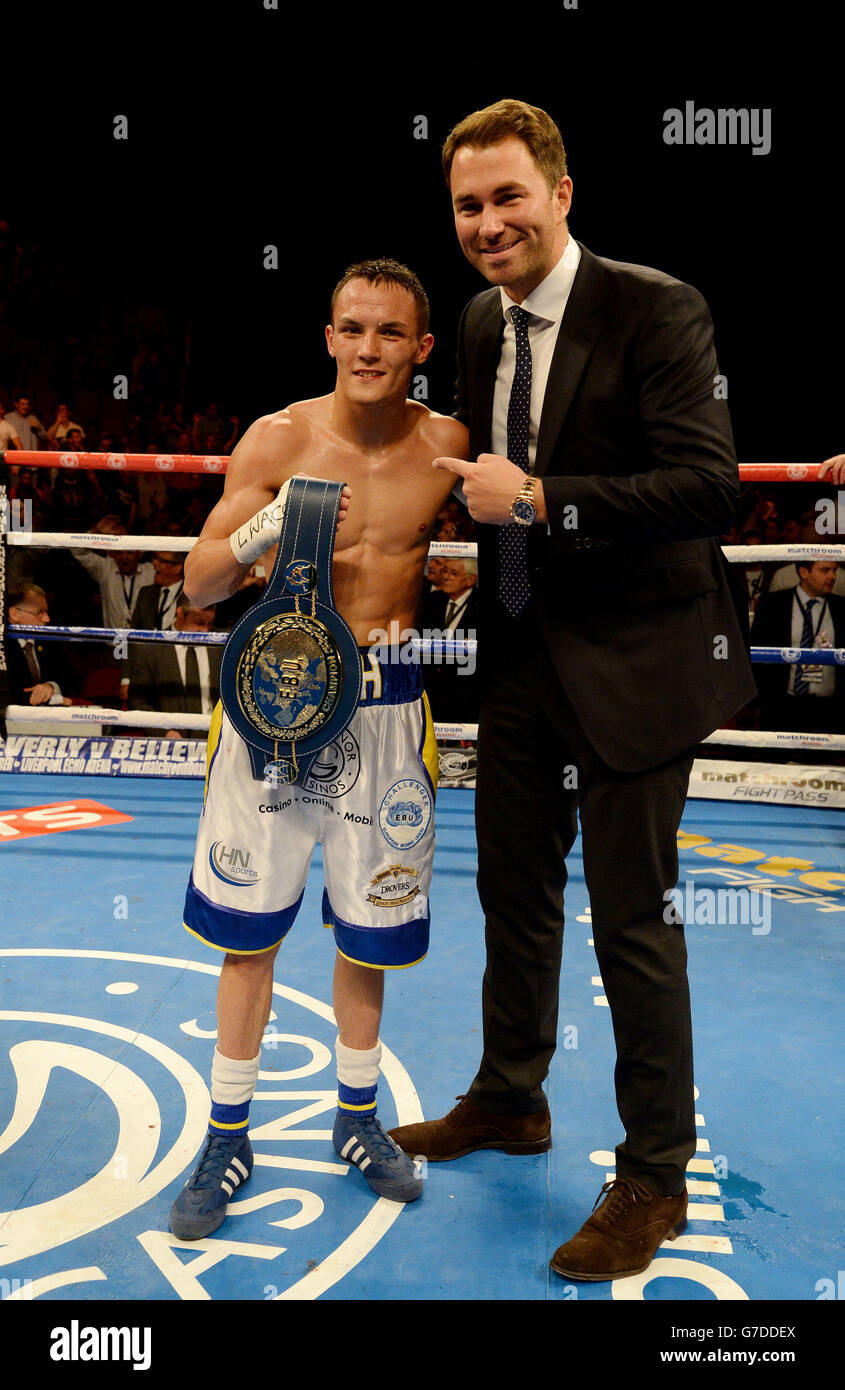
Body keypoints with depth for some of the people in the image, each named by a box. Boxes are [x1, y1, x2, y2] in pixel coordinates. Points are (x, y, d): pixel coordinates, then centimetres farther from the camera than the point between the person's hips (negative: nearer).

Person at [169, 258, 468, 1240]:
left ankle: (357, 1115, 36)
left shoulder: (449, 444, -2)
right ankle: (228, 1136, 26)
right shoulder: (278, 439, -7)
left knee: (367, 929, 13)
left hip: (386, 706, 2)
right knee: (247, 927, 7)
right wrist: (265, 529, -22)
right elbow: (200, 585, -4)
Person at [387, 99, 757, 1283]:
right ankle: (509, 1101, 42)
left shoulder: (654, 310, -13)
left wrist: (540, 501, -23)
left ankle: (655, 1178, 23)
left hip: (631, 661, -7)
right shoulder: (481, 324, 10)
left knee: (633, 918, 2)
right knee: (512, 885, 19)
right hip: (522, 653, 7)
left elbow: (709, 486, -22)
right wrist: (474, 488, 2)